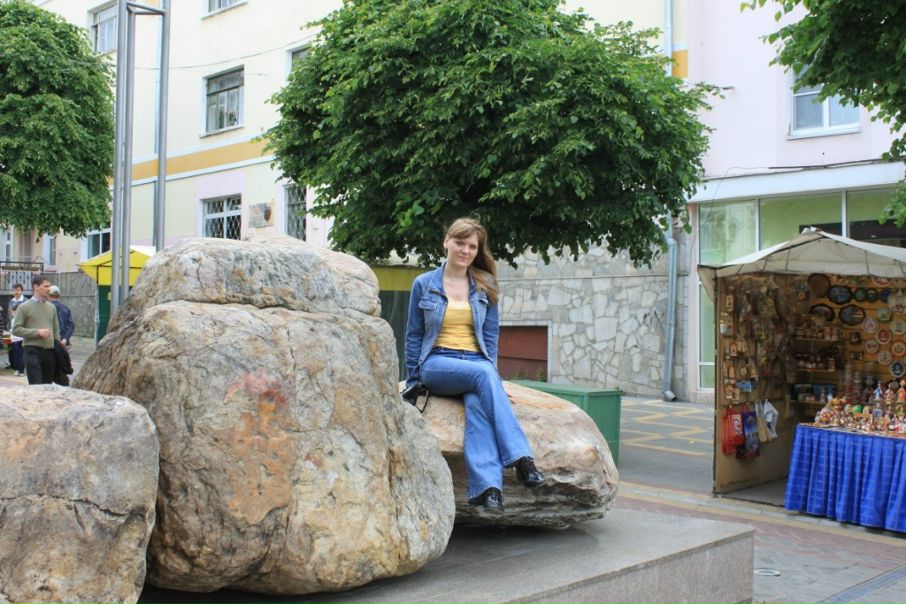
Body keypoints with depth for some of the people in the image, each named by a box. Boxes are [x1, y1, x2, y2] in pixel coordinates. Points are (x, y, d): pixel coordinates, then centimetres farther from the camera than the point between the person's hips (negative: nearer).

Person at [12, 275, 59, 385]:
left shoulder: (51, 307, 12)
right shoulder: (24, 307, -1)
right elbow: (16, 330, -6)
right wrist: (37, 332, -16)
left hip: (50, 351, 5)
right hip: (33, 351, -5)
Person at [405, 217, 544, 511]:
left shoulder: (485, 287, 13)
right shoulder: (423, 284, 8)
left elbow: (490, 335, 13)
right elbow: (414, 335, 11)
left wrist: (491, 370, 0)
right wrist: (413, 381, 8)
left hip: (477, 363, 2)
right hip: (437, 363, -1)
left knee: (477, 403, -35)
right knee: (484, 375, -35)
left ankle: (487, 486, -48)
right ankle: (520, 457, -41)